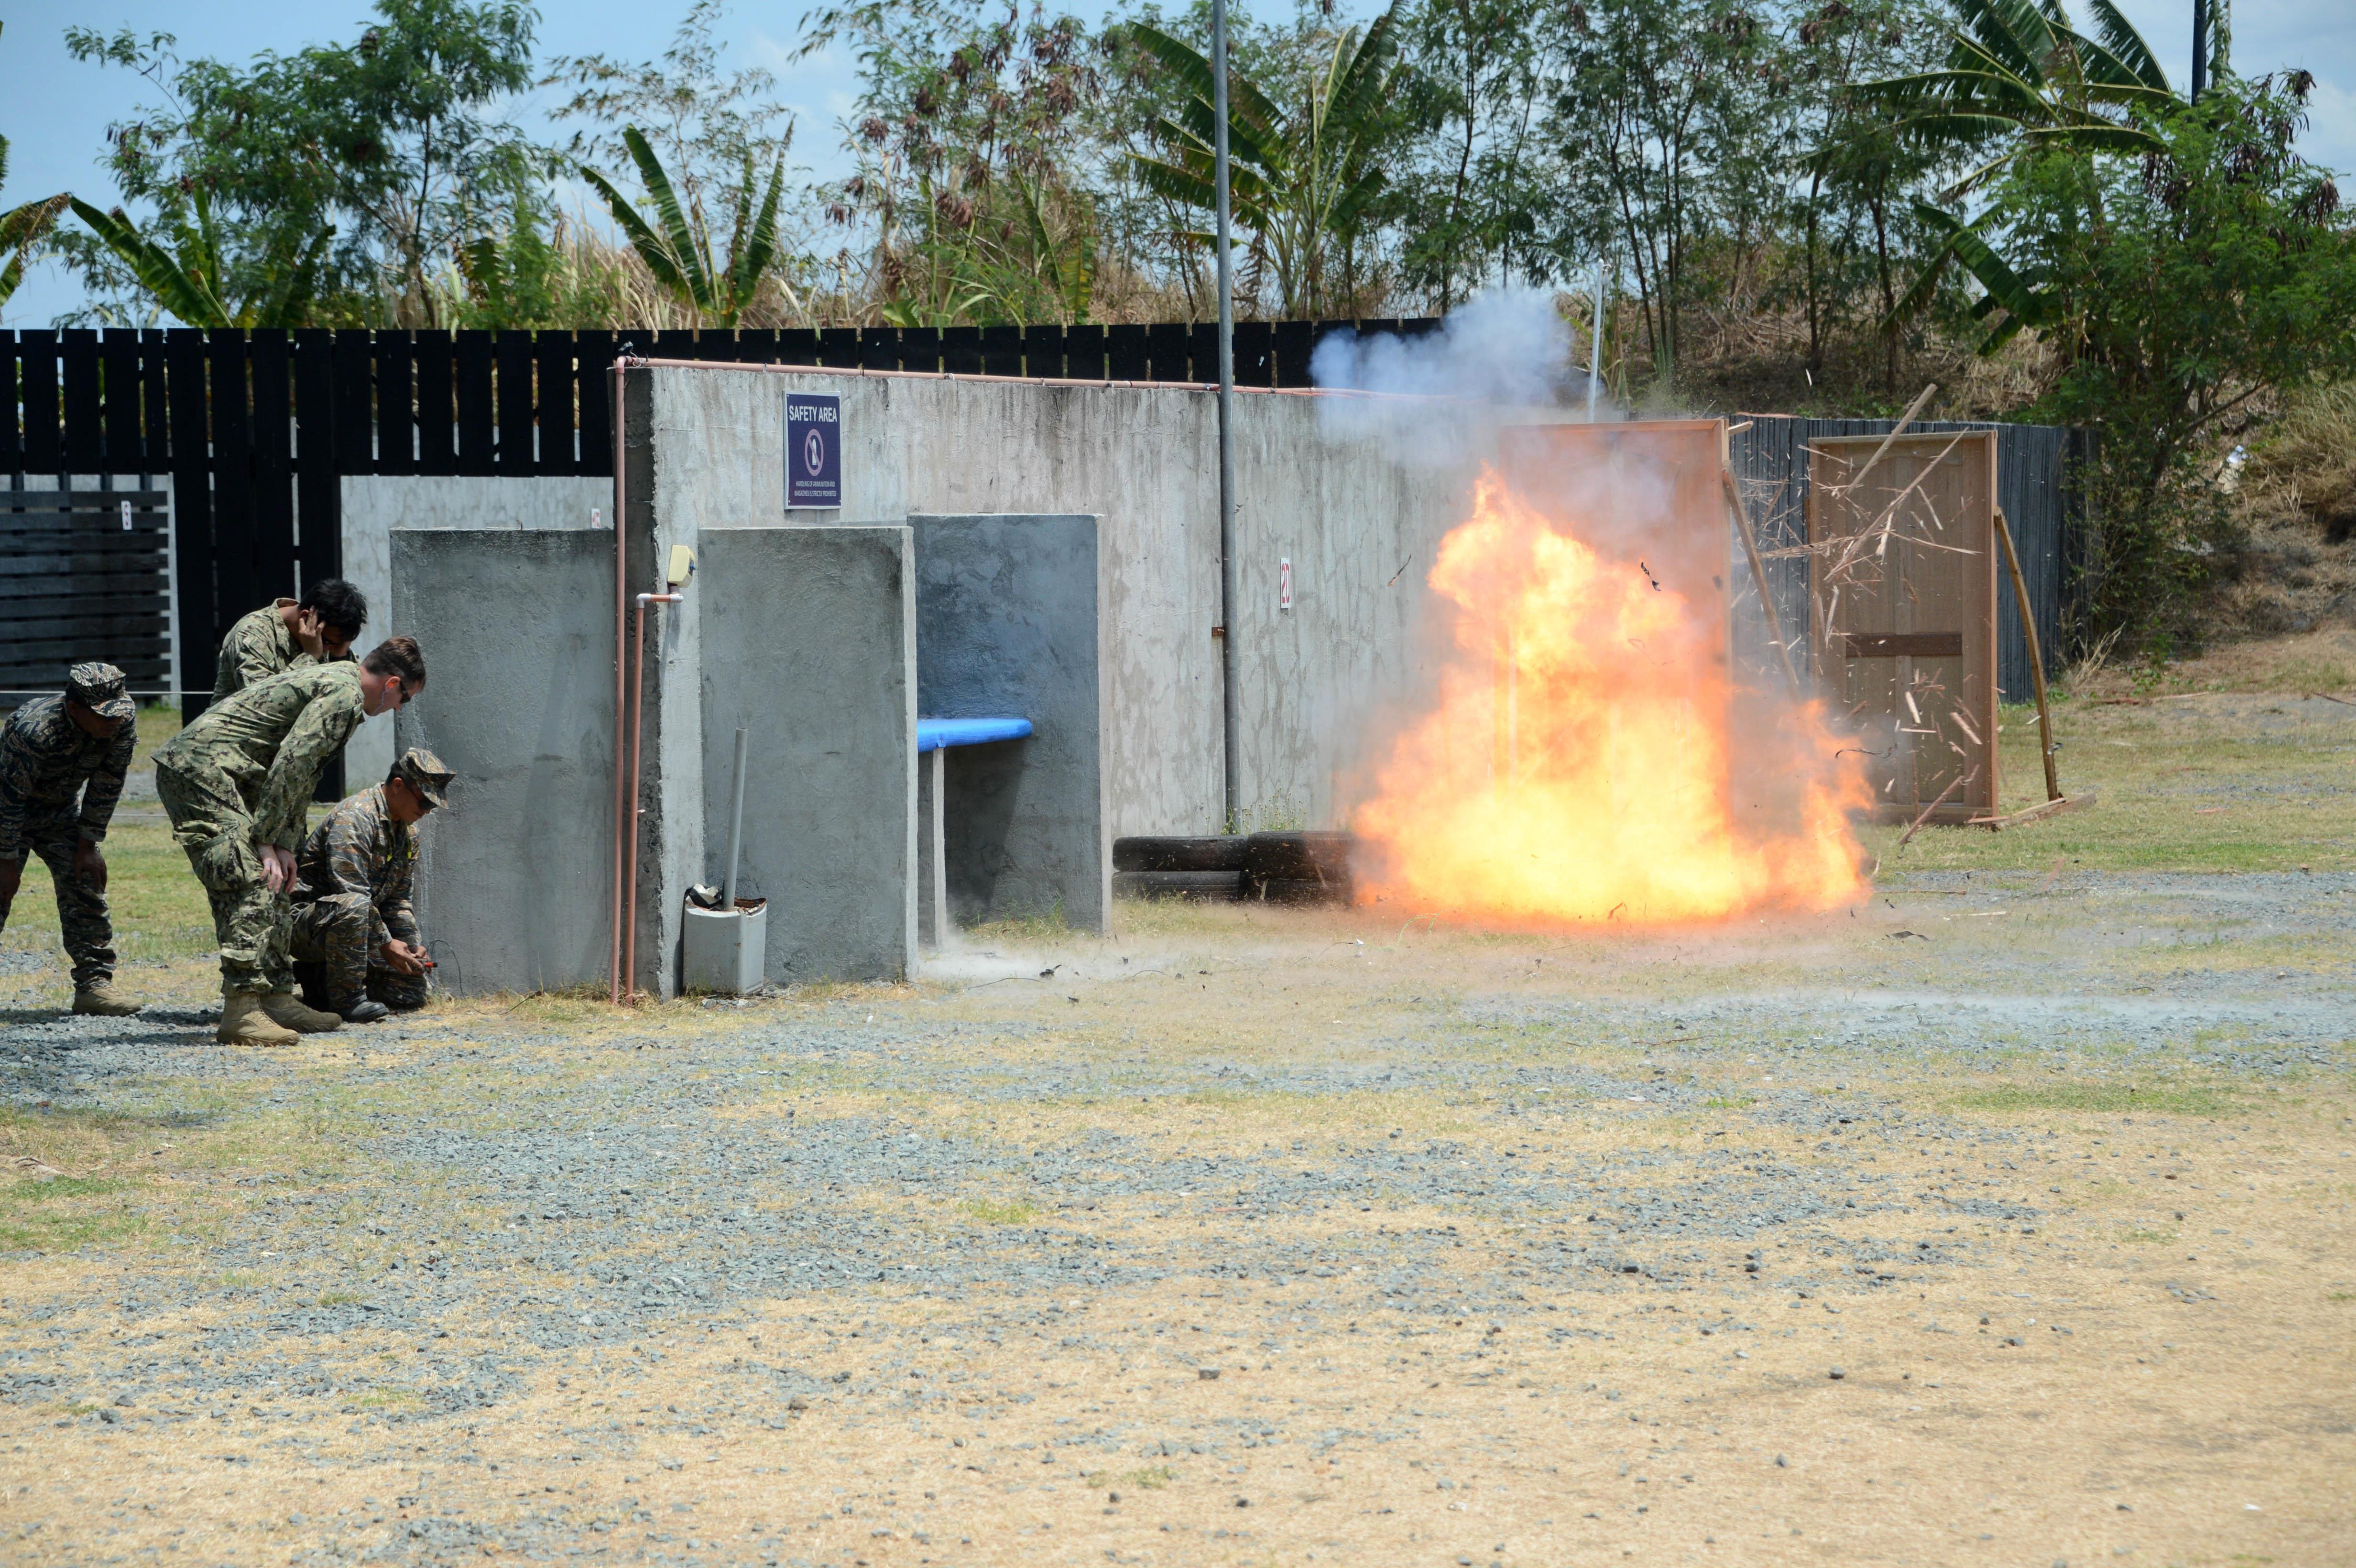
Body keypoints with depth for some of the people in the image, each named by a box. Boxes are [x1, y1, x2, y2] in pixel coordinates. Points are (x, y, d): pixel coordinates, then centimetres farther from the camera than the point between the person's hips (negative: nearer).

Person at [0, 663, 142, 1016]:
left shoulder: (122, 723, -22)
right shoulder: (35, 729, -38)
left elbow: (107, 786, -9)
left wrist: (88, 844, -6)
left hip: (62, 809, 5)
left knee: (86, 881, -7)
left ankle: (95, 983, -3)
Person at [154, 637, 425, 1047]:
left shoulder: (331, 681, 23)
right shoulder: (344, 693, -10)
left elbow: (302, 775, 24)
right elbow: (291, 764, -17)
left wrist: (284, 846, 16)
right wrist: (266, 840, -13)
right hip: (203, 769, -11)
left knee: (272, 889, 14)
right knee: (253, 887, -16)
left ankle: (276, 1000, 17)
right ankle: (241, 1012, -21)